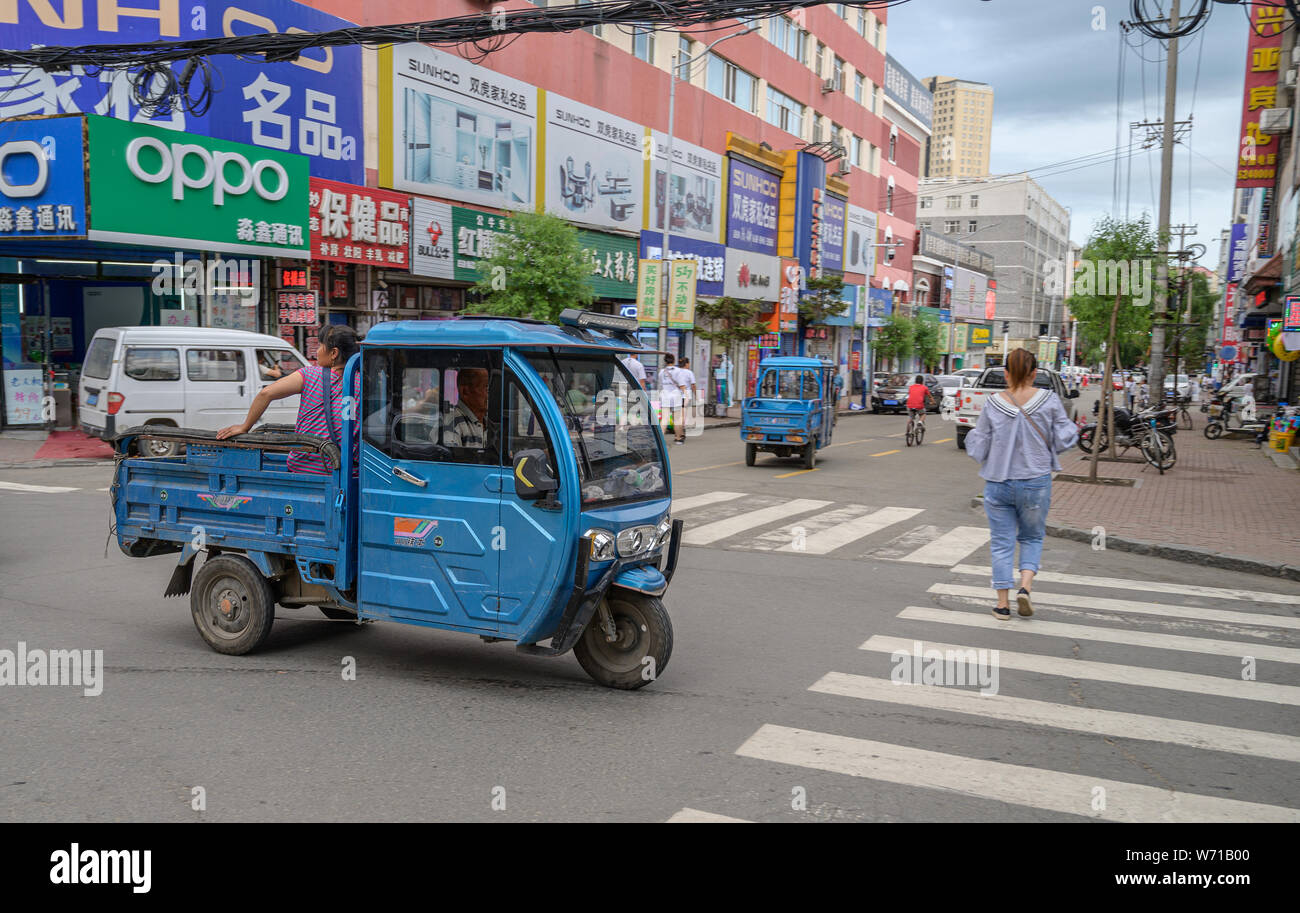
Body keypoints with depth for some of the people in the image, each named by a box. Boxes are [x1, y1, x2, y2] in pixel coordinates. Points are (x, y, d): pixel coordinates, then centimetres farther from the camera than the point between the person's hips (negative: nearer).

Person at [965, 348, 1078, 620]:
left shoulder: (992, 404, -6)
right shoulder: (1049, 401, -7)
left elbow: (978, 448, -2)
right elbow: (1064, 440, -2)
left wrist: (972, 434, 19)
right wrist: (1071, 427, 18)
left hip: (998, 483, 0)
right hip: (1035, 482, 0)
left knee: (1002, 542, 9)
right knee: (1032, 537, 19)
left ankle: (1003, 603, 10)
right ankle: (1025, 587, -1)